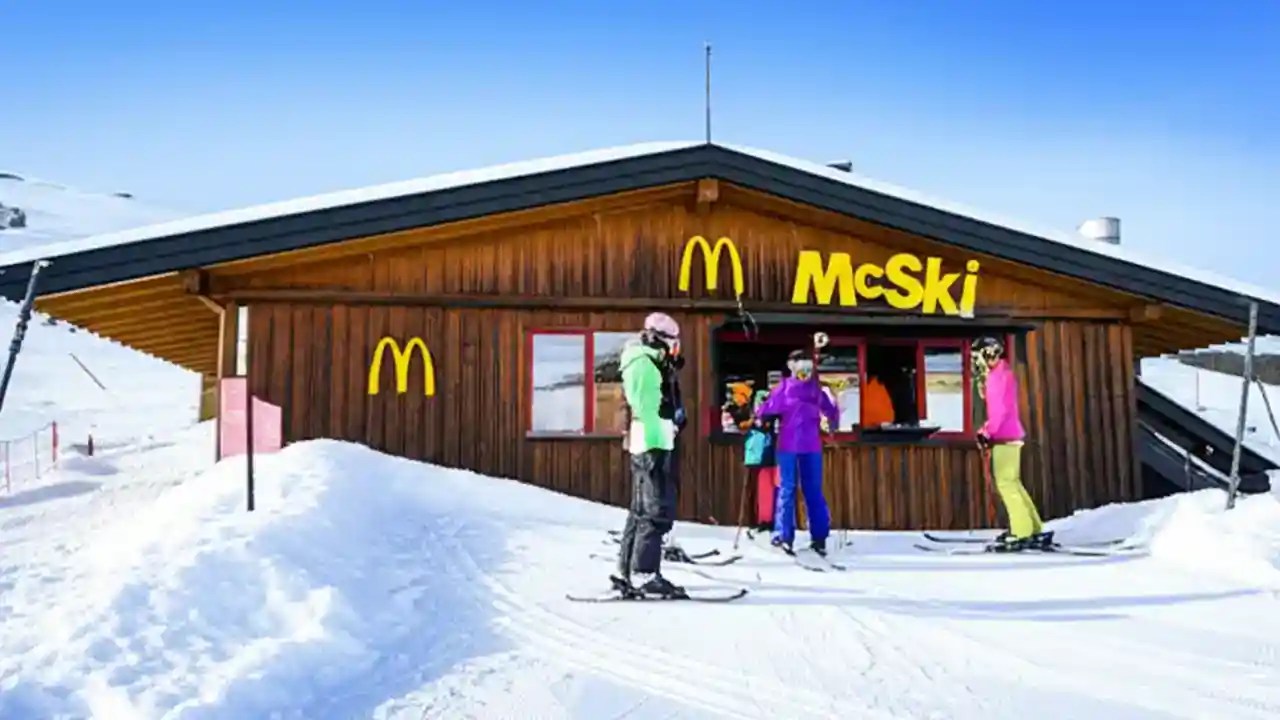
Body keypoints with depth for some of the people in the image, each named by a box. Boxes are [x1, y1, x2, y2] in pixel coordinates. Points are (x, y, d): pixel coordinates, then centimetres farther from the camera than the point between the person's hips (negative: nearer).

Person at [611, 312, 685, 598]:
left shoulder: (647, 363, 21)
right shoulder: (644, 363, -11)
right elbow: (644, 409, -18)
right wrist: (655, 446, -22)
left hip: (651, 445, 11)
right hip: (652, 445, -11)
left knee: (642, 509, 13)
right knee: (657, 510, -11)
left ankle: (627, 571, 19)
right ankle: (644, 574, -11)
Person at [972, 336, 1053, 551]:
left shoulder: (1001, 374, -10)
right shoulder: (994, 375, 19)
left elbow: (1001, 409, -18)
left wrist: (987, 432, -19)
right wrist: (986, 430, 15)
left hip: (1005, 437, -10)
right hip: (1003, 436, 10)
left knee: (1006, 483, -9)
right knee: (1012, 482, 12)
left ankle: (1023, 533, -9)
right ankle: (1033, 529, 15)